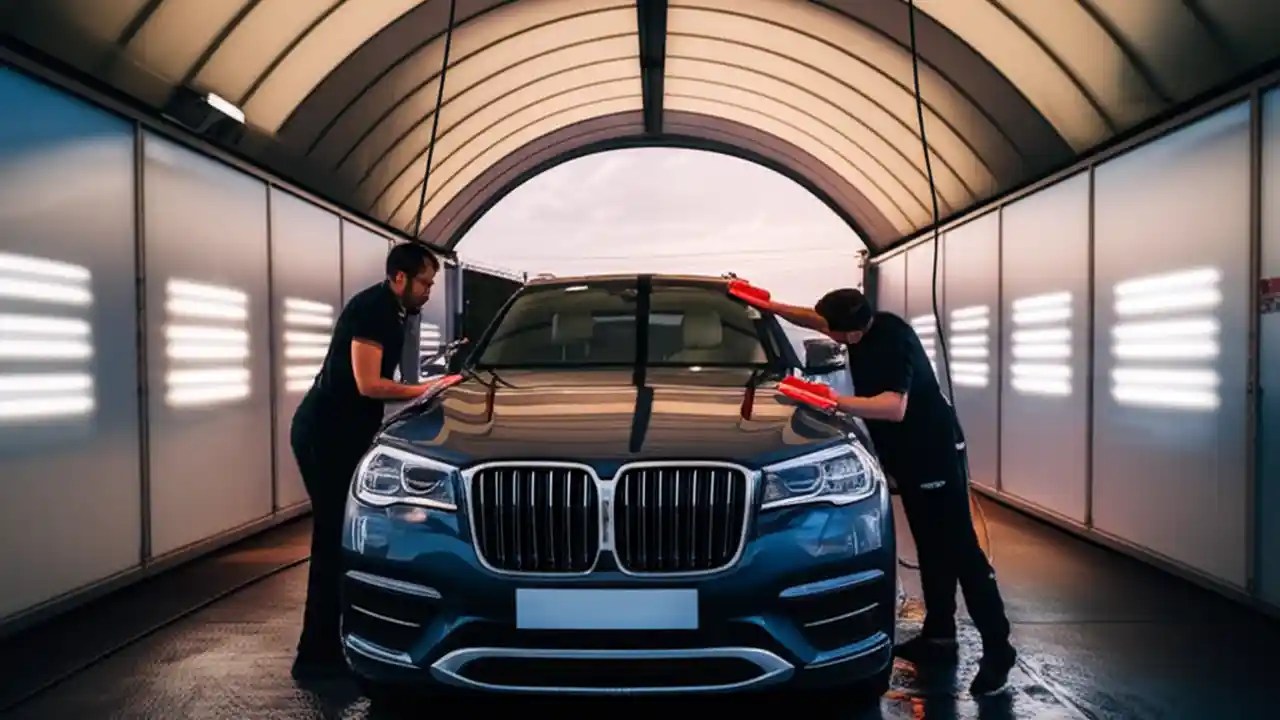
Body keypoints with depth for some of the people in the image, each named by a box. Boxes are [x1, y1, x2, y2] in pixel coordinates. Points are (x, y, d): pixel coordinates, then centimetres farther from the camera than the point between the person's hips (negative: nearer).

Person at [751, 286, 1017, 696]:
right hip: (908, 454, 9)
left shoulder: (892, 342, -27)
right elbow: (813, 319, 16)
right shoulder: (862, 325, -1)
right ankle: (940, 636, 22)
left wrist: (837, 402, -44)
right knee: (930, 549, 13)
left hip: (935, 452, -9)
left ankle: (997, 649, -3)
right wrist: (770, 307, 11)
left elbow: (895, 407, -36)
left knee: (959, 548, -9)